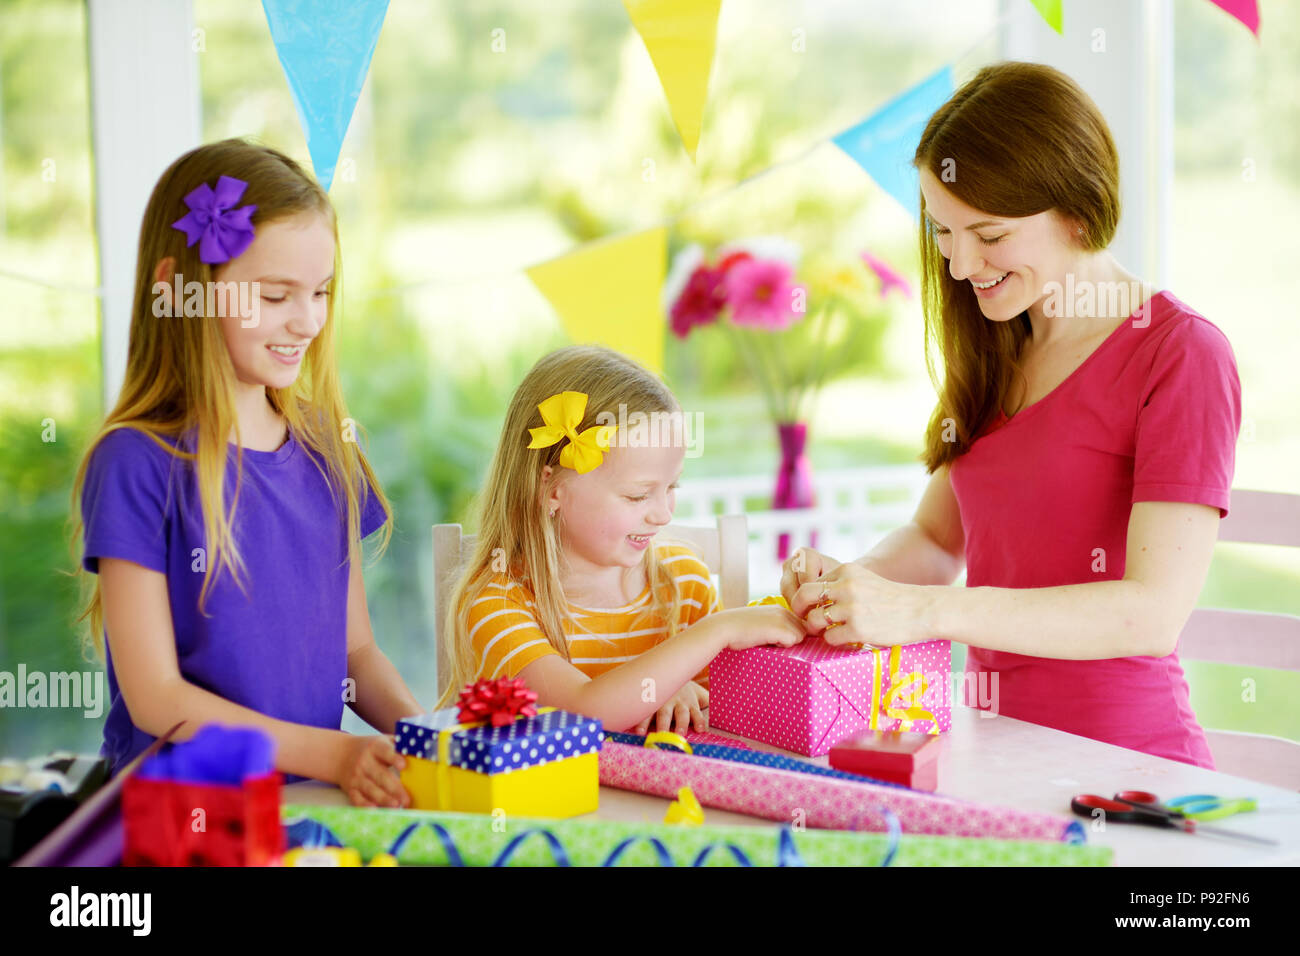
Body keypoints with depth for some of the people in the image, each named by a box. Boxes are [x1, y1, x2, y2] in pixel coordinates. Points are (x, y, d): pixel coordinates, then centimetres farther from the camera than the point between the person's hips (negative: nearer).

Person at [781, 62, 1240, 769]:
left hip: (1121, 766, -7)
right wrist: (850, 583, -2)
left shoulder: (1182, 355, -9)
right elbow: (937, 537, 20)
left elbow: (1155, 614, -18)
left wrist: (924, 612, -22)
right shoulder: (995, 349, 15)